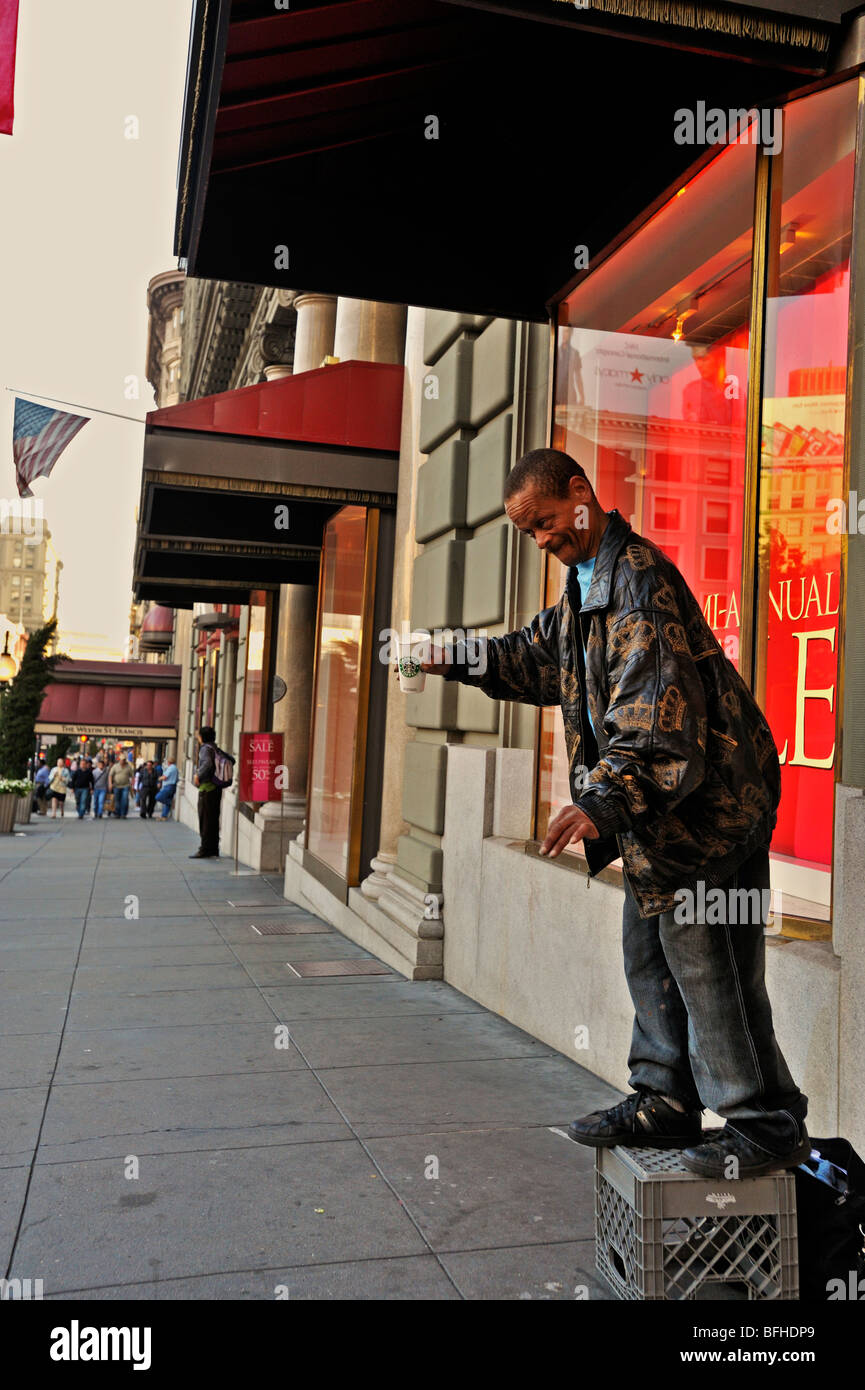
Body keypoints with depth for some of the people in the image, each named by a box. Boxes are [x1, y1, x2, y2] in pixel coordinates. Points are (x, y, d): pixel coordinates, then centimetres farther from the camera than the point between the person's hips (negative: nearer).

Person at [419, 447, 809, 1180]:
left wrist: (602, 801, -34)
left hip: (704, 808, -10)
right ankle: (665, 1103, 30)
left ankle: (766, 1123, 13)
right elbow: (543, 655, 26)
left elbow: (654, 716, -27)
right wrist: (461, 659, 14)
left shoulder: (639, 580, -19)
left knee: (708, 968, -3)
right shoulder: (588, 583, 13)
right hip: (657, 813, 10)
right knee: (651, 959, 16)